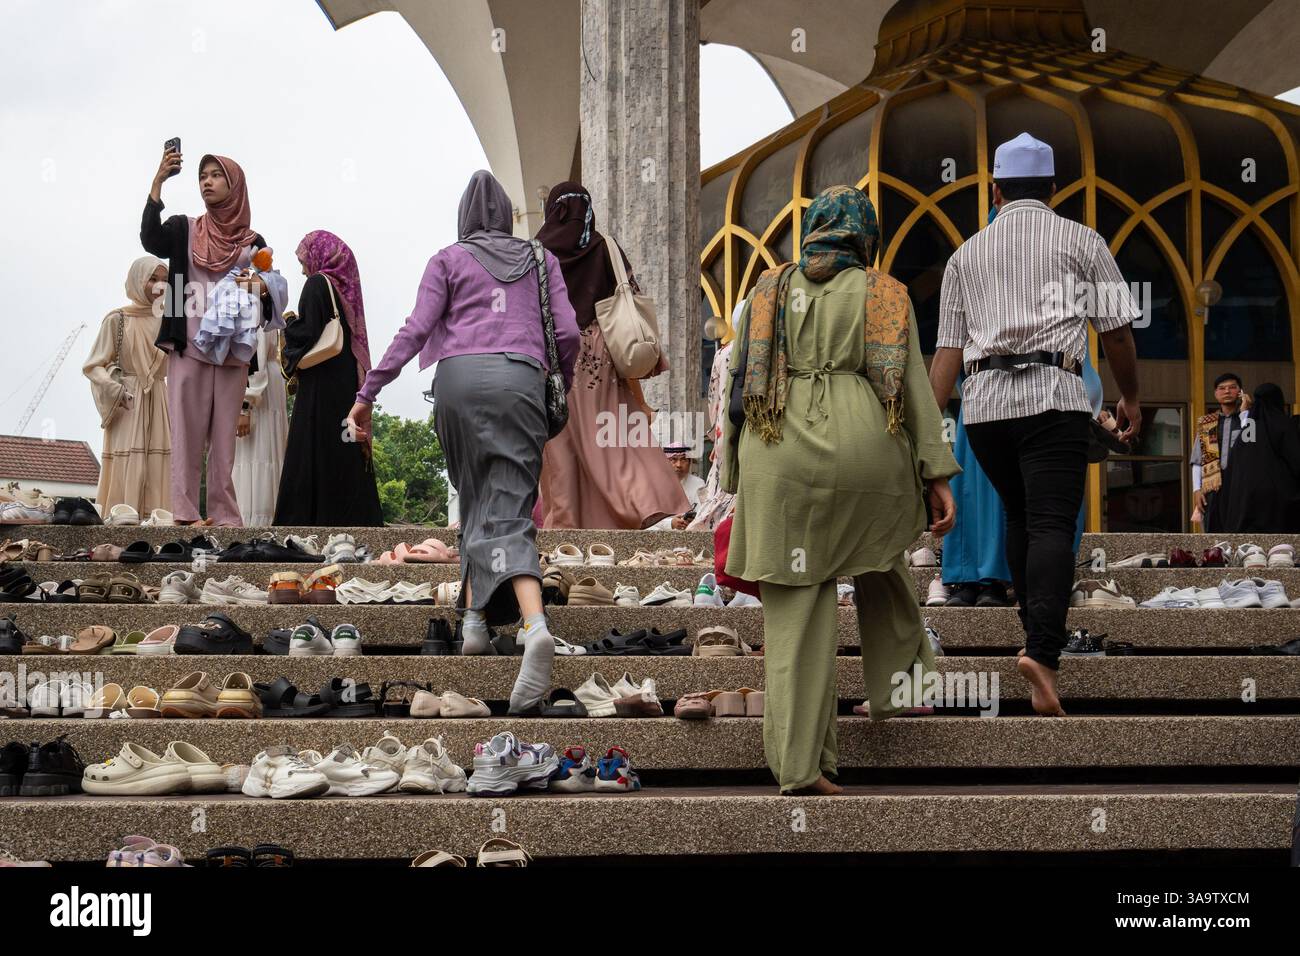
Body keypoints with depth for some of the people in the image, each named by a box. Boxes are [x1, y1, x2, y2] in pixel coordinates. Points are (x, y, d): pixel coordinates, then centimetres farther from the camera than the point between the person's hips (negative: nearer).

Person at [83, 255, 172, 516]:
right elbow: (93, 366, -3)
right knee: (128, 467, -12)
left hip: (159, 403, 4)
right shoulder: (117, 319, 0)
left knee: (157, 470, -3)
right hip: (128, 405, -4)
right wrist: (117, 391, -19)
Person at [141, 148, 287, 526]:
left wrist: (260, 285, -16)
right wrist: (158, 182, -17)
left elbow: (273, 287, 9)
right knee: (188, 428, -8)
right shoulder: (184, 229, 9)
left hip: (233, 348, 2)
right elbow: (150, 240, -11)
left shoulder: (253, 242, 14)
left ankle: (225, 516, 0)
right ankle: (185, 513, -10)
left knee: (225, 436, 0)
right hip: (189, 345, -1)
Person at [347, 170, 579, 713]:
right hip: (521, 380, 0)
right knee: (509, 514, -7)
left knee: (476, 499, 20)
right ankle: (533, 622, -32)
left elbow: (416, 330, 3)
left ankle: (476, 616, 9)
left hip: (459, 376, 0)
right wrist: (563, 386, 29)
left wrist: (367, 392, 3)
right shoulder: (540, 259, 22)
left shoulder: (448, 260, 16)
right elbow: (567, 333, 13)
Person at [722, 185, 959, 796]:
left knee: (795, 609, 2)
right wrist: (938, 477, 4)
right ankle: (891, 688, 36)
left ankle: (798, 763, -2)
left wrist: (736, 480, 12)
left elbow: (739, 384, 9)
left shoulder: (768, 292, 15)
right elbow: (914, 387, 4)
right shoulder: (885, 295, 11)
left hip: (780, 458, 1)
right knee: (878, 558, 31)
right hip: (868, 450, 0)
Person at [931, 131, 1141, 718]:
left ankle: (1038, 633, 24)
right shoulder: (1081, 241, 11)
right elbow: (1117, 330, 9)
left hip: (983, 401, 3)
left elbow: (948, 348, 11)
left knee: (1018, 516, 21)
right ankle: (1043, 649, -29)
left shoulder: (968, 253, 17)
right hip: (1053, 395, -3)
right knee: (1051, 523, -11)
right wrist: (1129, 399, 22)